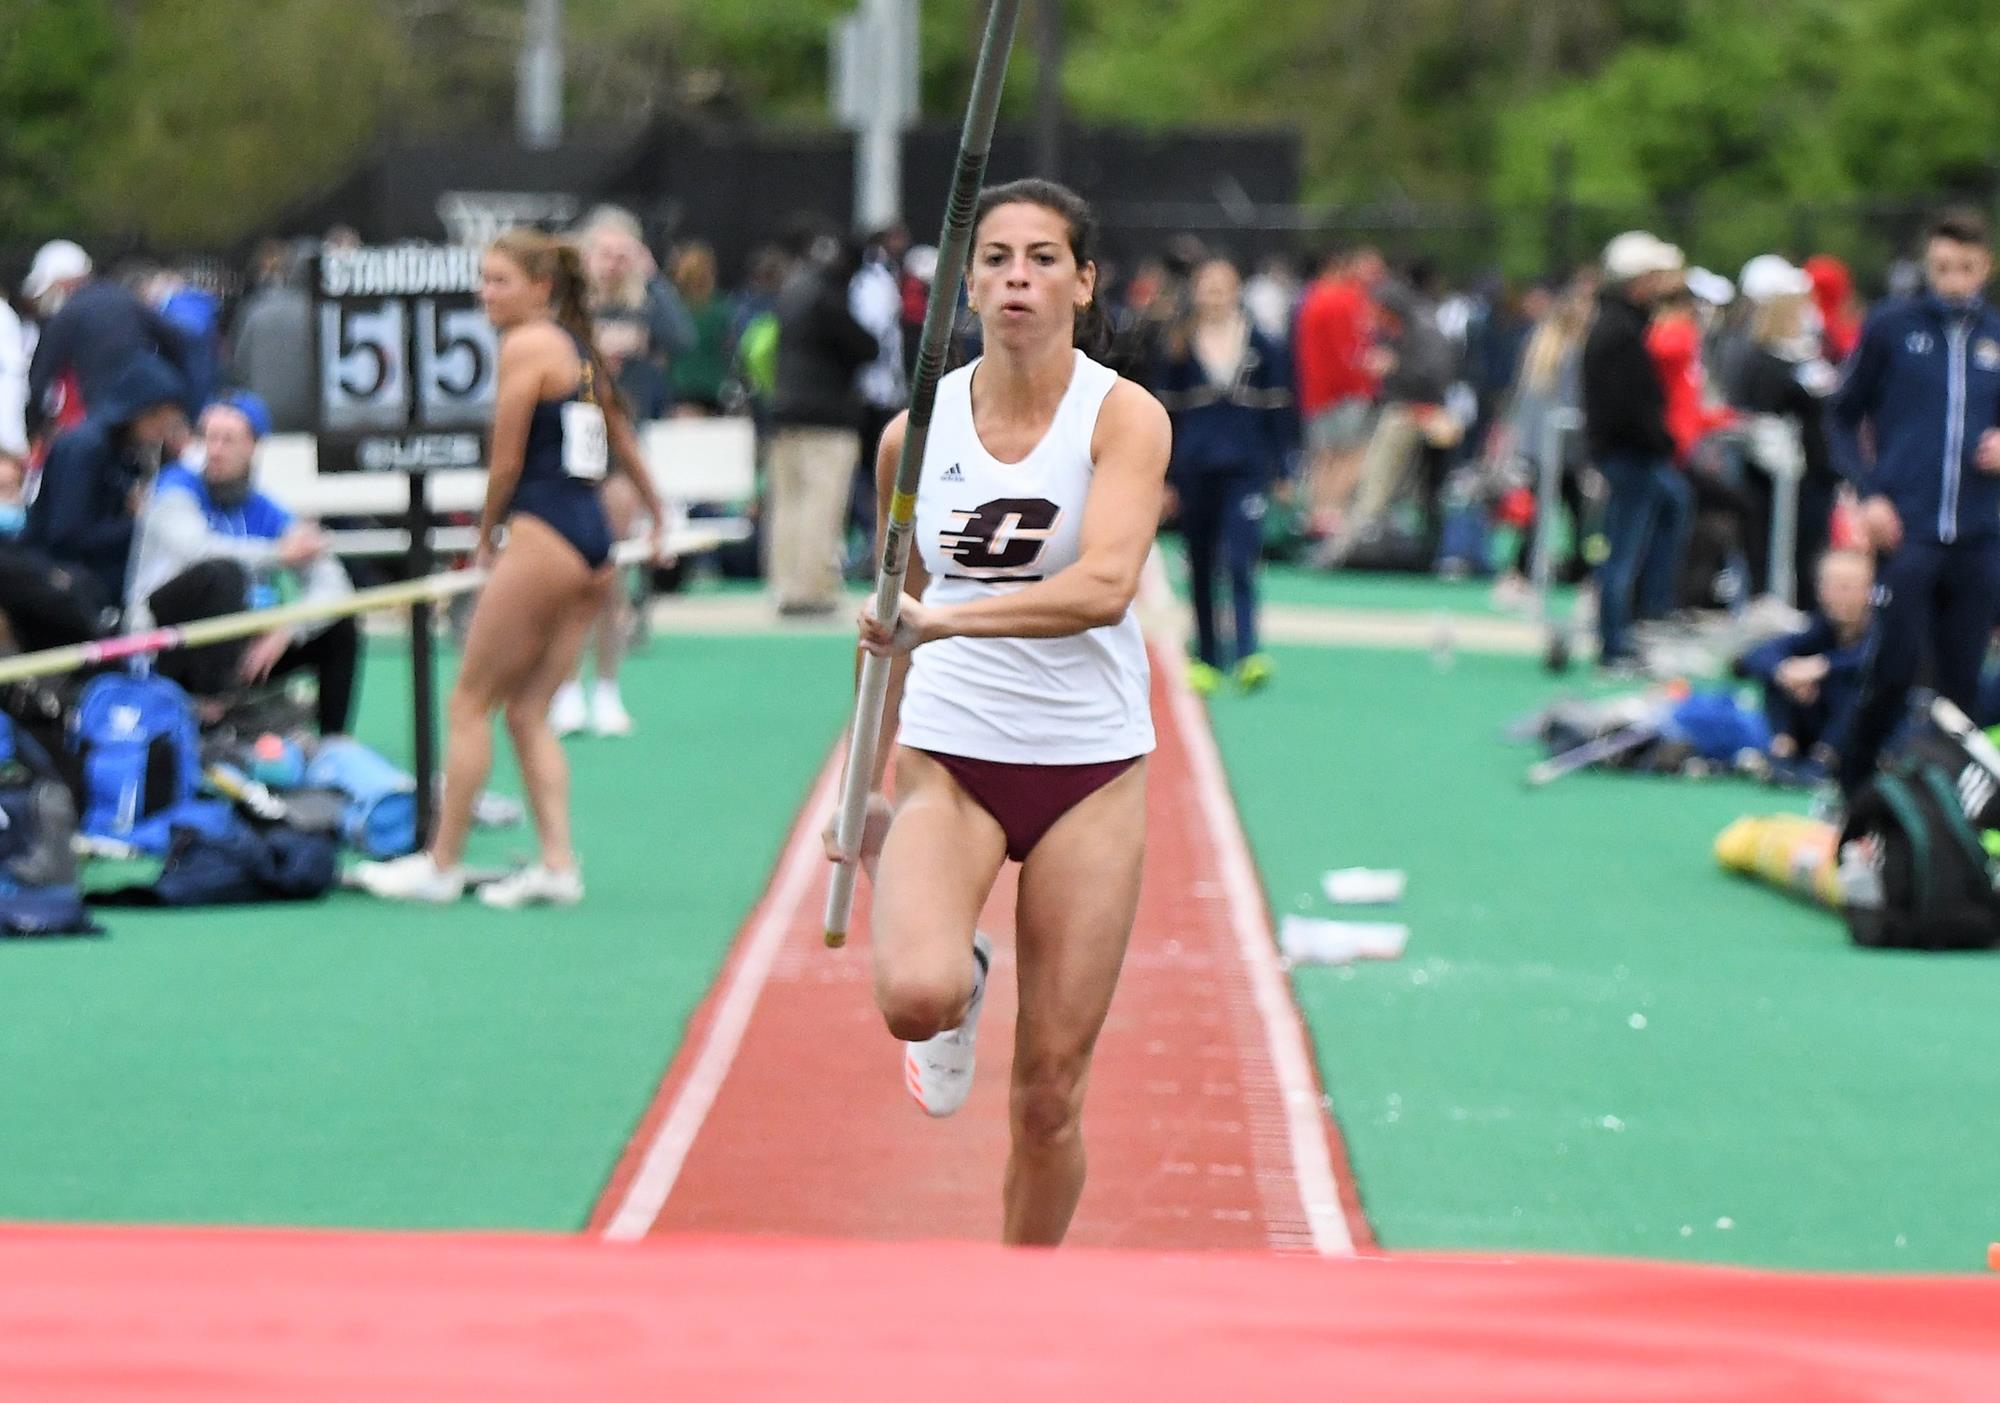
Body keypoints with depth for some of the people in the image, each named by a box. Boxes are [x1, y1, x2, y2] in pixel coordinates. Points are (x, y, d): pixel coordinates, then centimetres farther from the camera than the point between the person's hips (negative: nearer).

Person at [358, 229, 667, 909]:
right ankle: (558, 863, 0)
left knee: (470, 700, -1)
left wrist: (486, 538, 7)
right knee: (528, 710, 9)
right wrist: (658, 519, 44)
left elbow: (505, 463, -8)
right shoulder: (579, 348, 18)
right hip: (595, 546, 9)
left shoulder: (526, 345, -8)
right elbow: (624, 445, 29)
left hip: (544, 537, -9)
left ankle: (441, 864, 1)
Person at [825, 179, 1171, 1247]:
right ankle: (959, 984, 11)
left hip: (1090, 767, -1)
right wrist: (872, 781, 20)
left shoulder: (1125, 418, -7)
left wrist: (945, 620, -32)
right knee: (913, 995, -27)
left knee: (1050, 1095, 1)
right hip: (947, 758, 2)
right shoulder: (917, 432, 3)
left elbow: (1104, 586, -23)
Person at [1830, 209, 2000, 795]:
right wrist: (1868, 493, -4)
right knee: (1894, 669, -8)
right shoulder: (1891, 327, 3)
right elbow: (1842, 417, 8)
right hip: (1907, 532, -2)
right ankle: (1852, 792, 7)